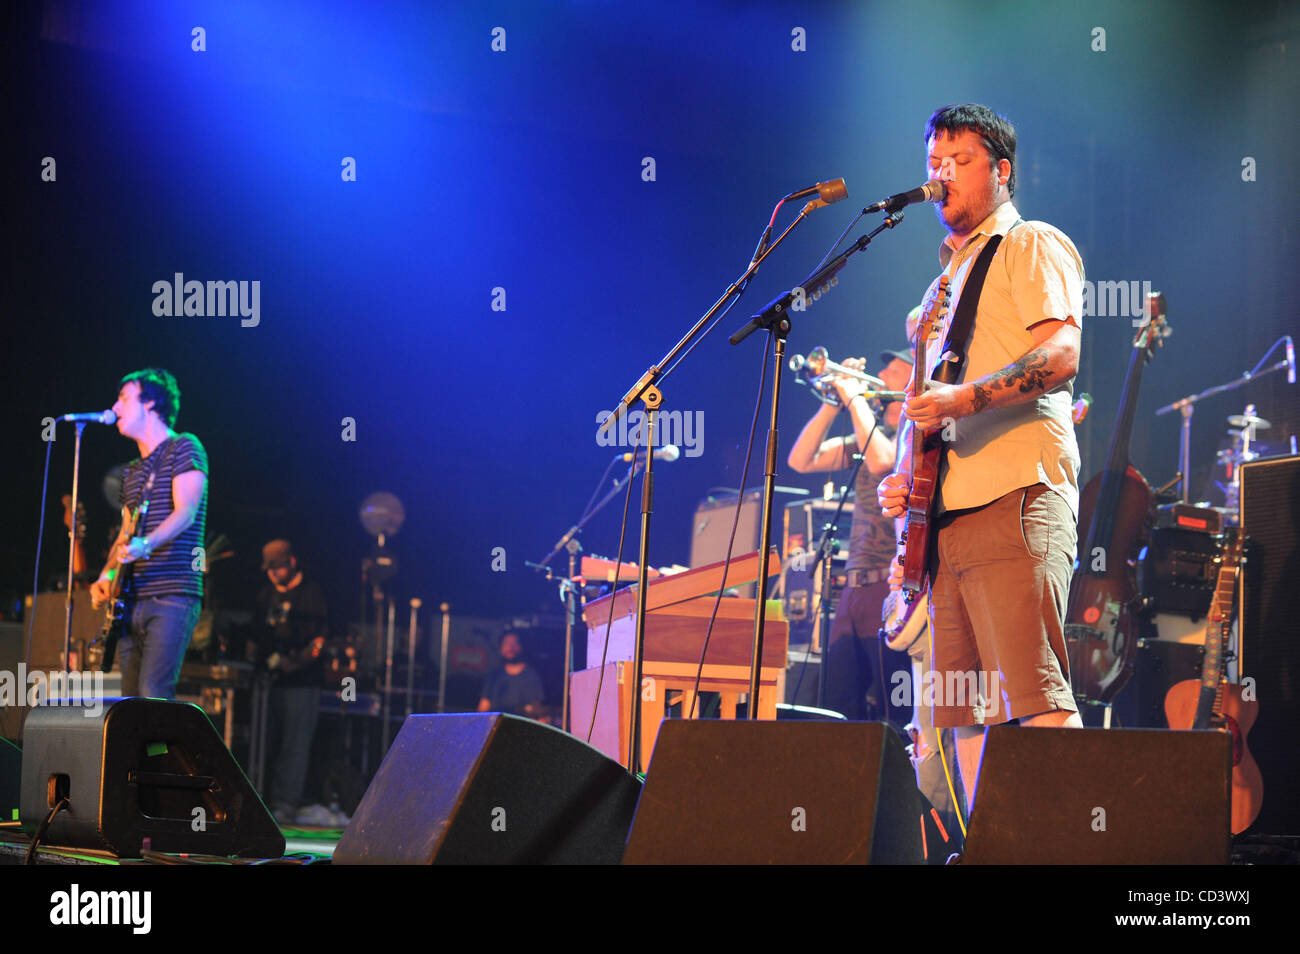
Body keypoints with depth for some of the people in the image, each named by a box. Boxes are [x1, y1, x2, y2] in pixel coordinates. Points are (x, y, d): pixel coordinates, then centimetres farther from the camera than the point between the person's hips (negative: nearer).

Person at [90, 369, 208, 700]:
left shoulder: (183, 447, -1)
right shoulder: (133, 472, 23)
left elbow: (186, 512, -15)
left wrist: (145, 545, -31)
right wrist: (107, 575, 5)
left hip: (172, 595, -8)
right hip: (132, 600, 8)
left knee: (153, 693, -20)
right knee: (130, 697, 5)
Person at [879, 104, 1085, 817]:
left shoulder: (1031, 245, 4)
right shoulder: (948, 277, 28)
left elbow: (1061, 357, -12)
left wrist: (964, 398, -23)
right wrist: (907, 480, 15)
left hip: (1015, 495, -9)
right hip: (948, 512, 9)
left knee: (1035, 697, -16)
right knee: (968, 713, 4)